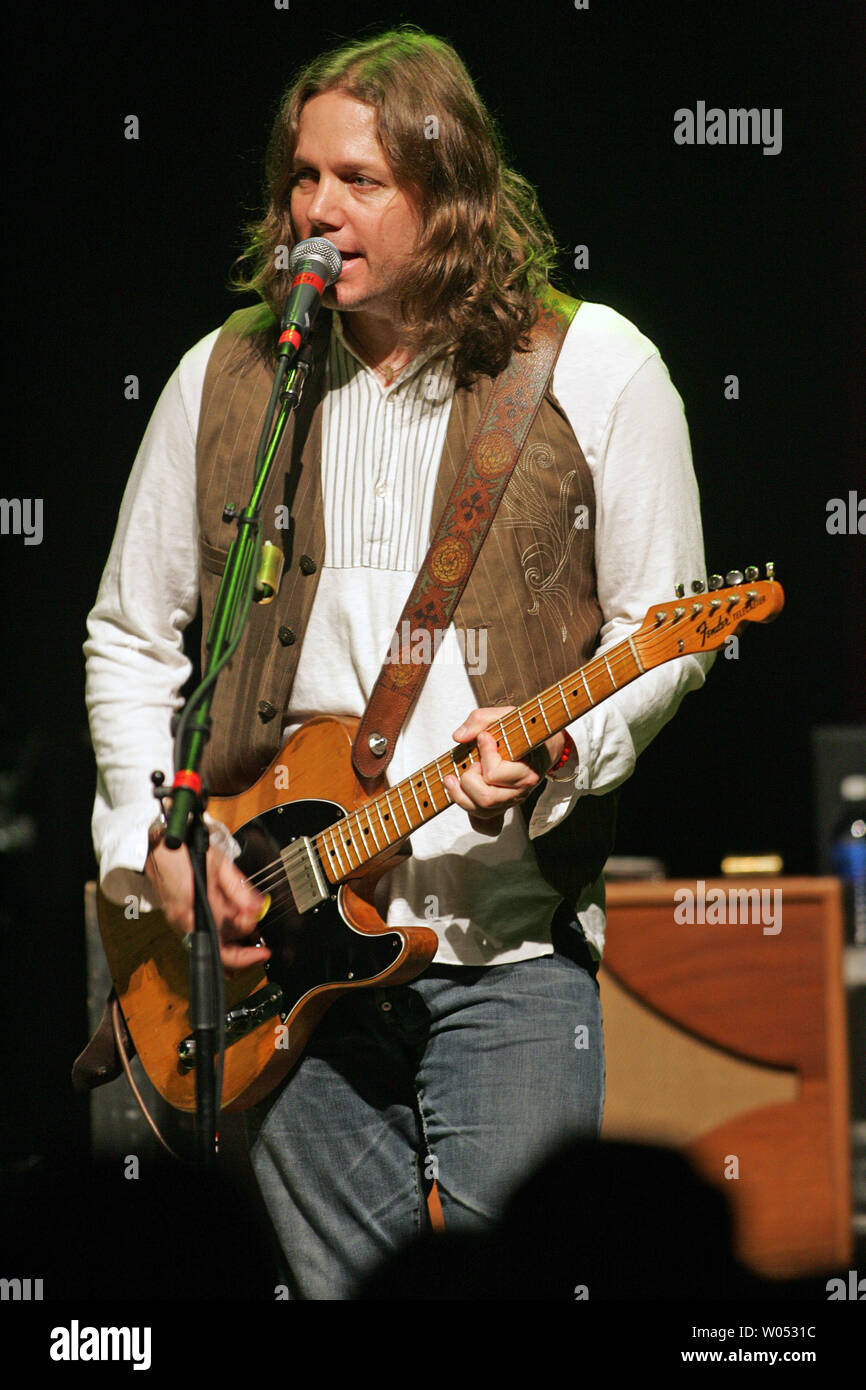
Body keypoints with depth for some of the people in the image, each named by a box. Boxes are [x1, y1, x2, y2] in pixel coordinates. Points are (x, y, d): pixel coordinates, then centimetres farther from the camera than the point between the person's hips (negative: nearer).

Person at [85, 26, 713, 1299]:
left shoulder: (590, 370, -1)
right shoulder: (225, 379, 7)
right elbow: (129, 636, 14)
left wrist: (562, 745, -18)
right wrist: (158, 837, 1)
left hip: (511, 940, -2)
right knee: (348, 1281, 5)